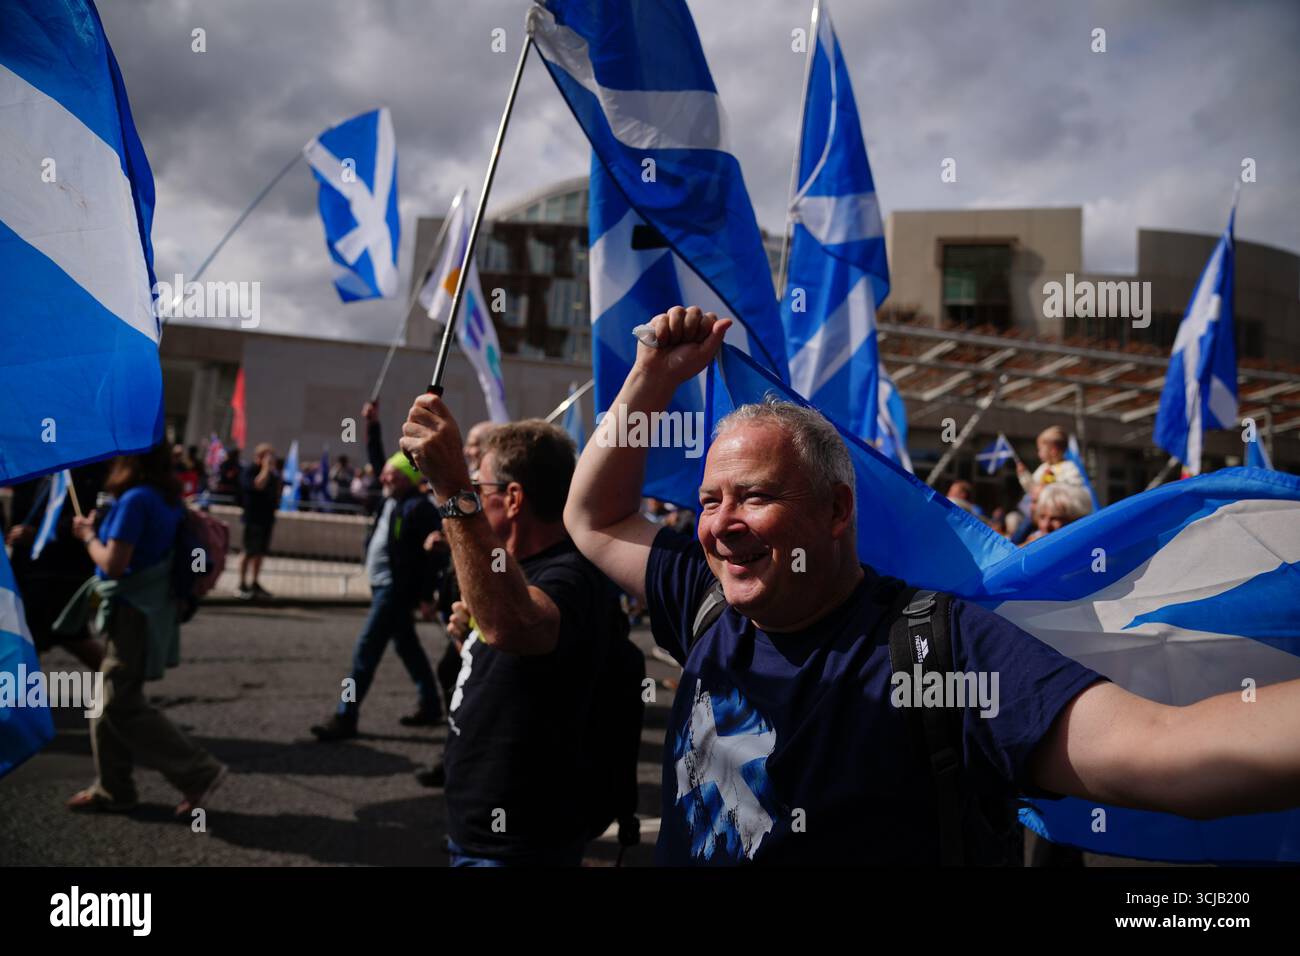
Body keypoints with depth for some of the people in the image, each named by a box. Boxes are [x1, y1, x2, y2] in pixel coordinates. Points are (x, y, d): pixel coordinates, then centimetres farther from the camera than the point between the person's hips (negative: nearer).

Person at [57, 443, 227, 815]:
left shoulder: (135, 500, -19)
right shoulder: (170, 500, 8)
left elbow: (114, 564, -20)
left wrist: (88, 535, -4)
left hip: (134, 613, -9)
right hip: (153, 609, 9)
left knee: (122, 706, -2)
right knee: (110, 701, 16)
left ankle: (199, 772, 2)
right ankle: (112, 789, 25)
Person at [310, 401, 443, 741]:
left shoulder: (420, 508, -17)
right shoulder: (393, 498, 10)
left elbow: (429, 555, -19)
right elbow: (376, 459, 20)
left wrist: (426, 598, -20)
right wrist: (372, 424, 13)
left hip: (396, 588, -10)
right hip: (384, 585, 10)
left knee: (365, 651, -7)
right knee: (407, 647, 17)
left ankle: (345, 718, -1)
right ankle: (430, 705, 29)